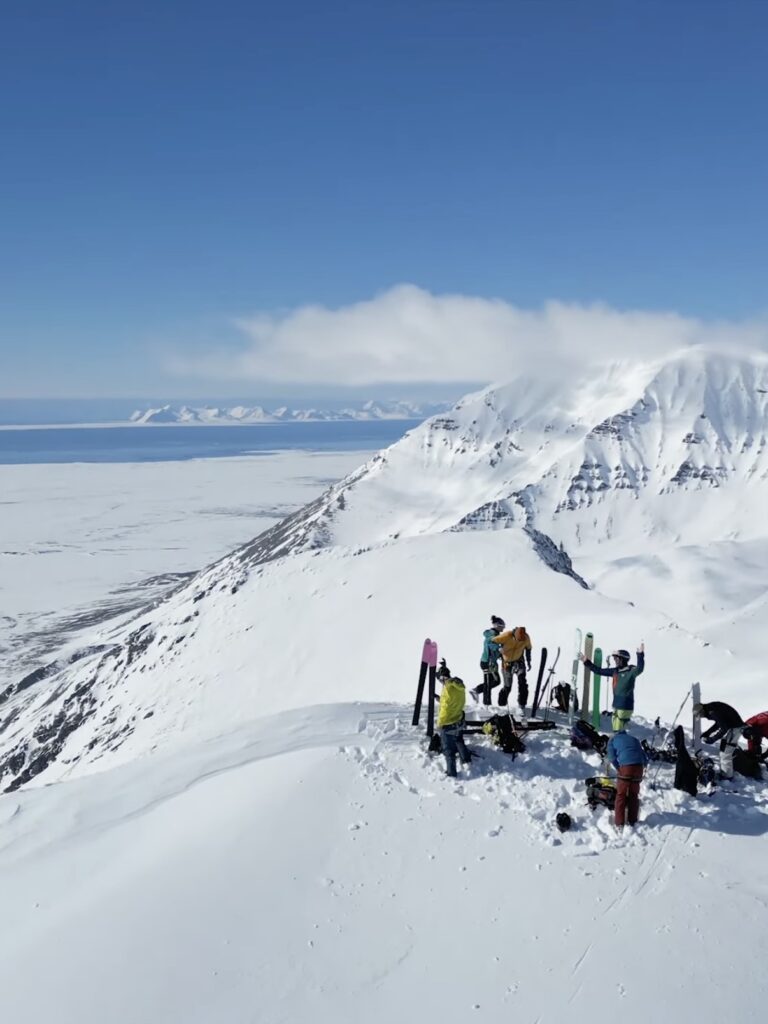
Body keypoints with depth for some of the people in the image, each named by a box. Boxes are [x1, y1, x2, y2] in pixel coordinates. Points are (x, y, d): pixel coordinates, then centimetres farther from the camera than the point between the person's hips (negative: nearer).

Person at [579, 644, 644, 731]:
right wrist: (586, 662, 16)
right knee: (615, 727, 14)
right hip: (616, 705, 8)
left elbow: (639, 669, -33)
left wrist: (640, 655, -47)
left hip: (625, 707, -8)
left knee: (619, 730, -11)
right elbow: (599, 671, 17)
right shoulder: (615, 671, 9)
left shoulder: (631, 671, -12)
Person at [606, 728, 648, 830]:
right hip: (639, 766, 3)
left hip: (625, 767, -3)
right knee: (634, 795, 16)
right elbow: (645, 757, 21)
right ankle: (632, 821, 20)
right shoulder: (634, 739, 28)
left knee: (621, 796, 5)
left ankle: (619, 823, 1)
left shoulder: (613, 739, 19)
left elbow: (612, 757, 4)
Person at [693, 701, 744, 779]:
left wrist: (712, 739, -18)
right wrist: (706, 734, 11)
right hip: (729, 725, 10)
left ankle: (727, 776, 7)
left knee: (725, 754, -4)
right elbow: (718, 724, 16)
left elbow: (724, 728, -24)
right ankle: (723, 773, 32)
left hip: (735, 728, -10)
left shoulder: (713, 712, -28)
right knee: (723, 751, 20)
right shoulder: (710, 709, 2)